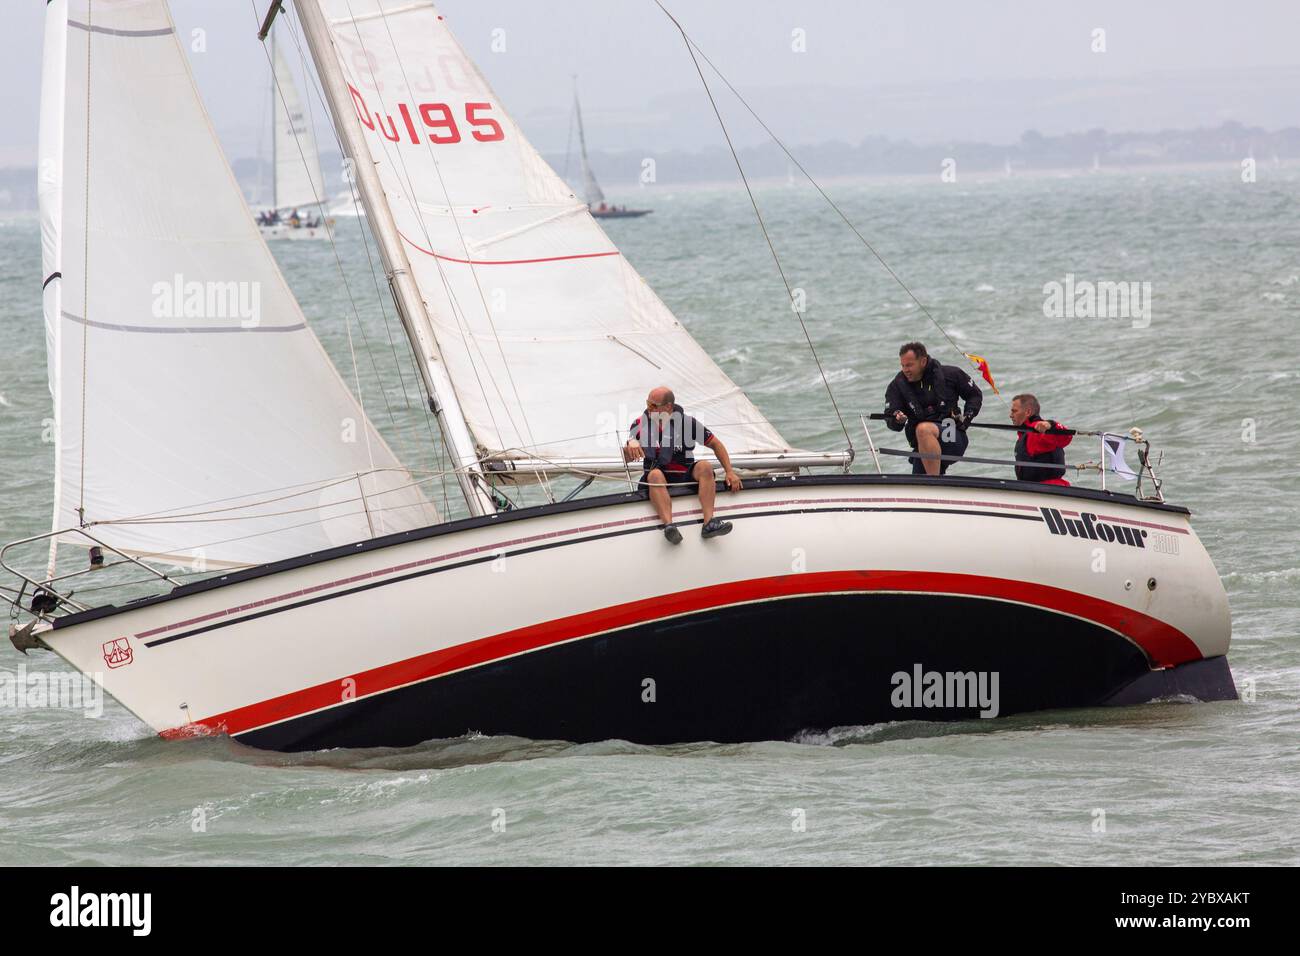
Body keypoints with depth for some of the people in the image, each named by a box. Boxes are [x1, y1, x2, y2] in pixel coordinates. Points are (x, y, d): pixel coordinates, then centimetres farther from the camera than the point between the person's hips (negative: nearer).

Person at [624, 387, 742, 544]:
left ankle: (709, 523, -39)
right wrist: (630, 445, -19)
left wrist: (729, 472, -4)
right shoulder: (641, 424, 2)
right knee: (655, 474, -35)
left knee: (704, 467, -27)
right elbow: (626, 459, 5)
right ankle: (669, 525, -55)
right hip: (657, 479, -1)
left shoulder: (687, 422, -1)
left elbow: (716, 444, 5)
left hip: (685, 476, 1)